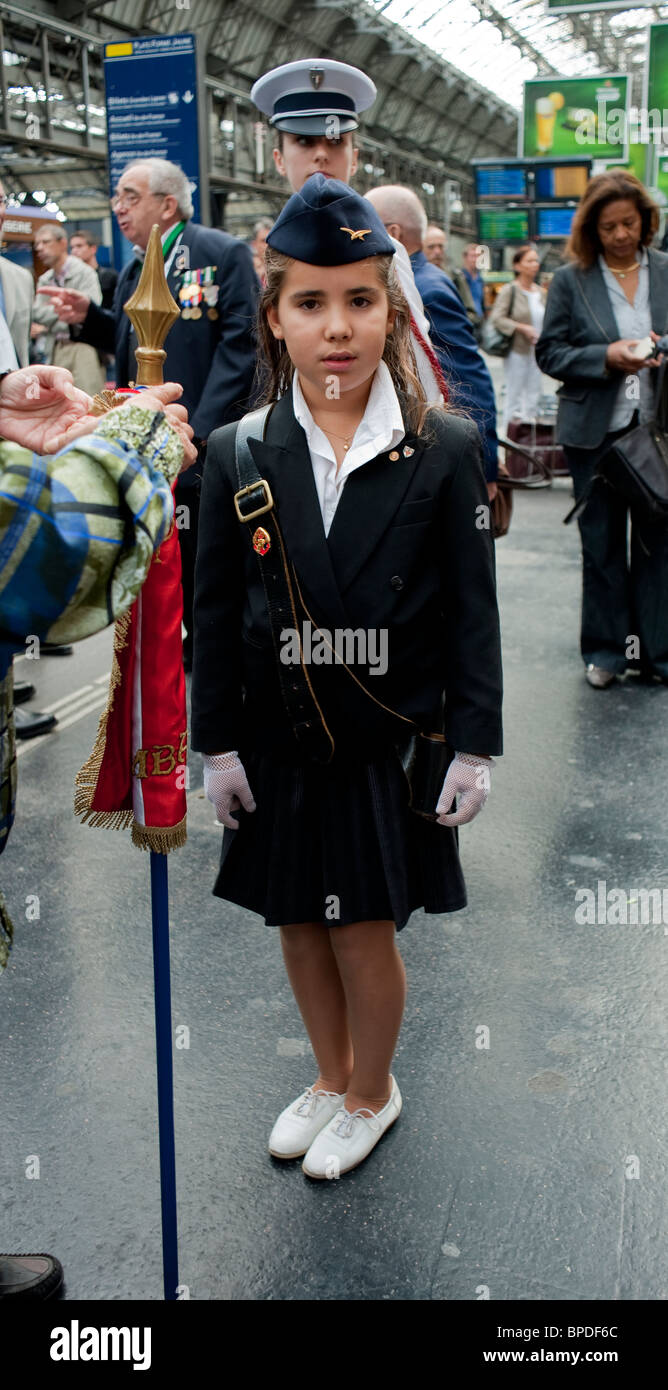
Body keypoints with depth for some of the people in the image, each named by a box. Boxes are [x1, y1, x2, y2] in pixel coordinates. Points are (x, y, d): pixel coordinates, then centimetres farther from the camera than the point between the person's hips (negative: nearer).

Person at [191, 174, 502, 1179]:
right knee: (299, 925, 15)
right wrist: (217, 742, 1)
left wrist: (474, 745, -6)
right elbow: (216, 610, 1)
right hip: (279, 744, 3)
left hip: (389, 742, -2)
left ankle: (372, 1093, 34)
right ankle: (330, 1078, 41)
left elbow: (471, 608, -5)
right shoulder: (236, 456, -3)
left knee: (365, 933, 6)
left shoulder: (445, 451, -8)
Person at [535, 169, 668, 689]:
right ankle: (606, 650, 20)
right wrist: (607, 357, -15)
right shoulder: (570, 280, 1)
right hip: (597, 431, -1)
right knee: (602, 543, 8)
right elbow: (550, 352, 0)